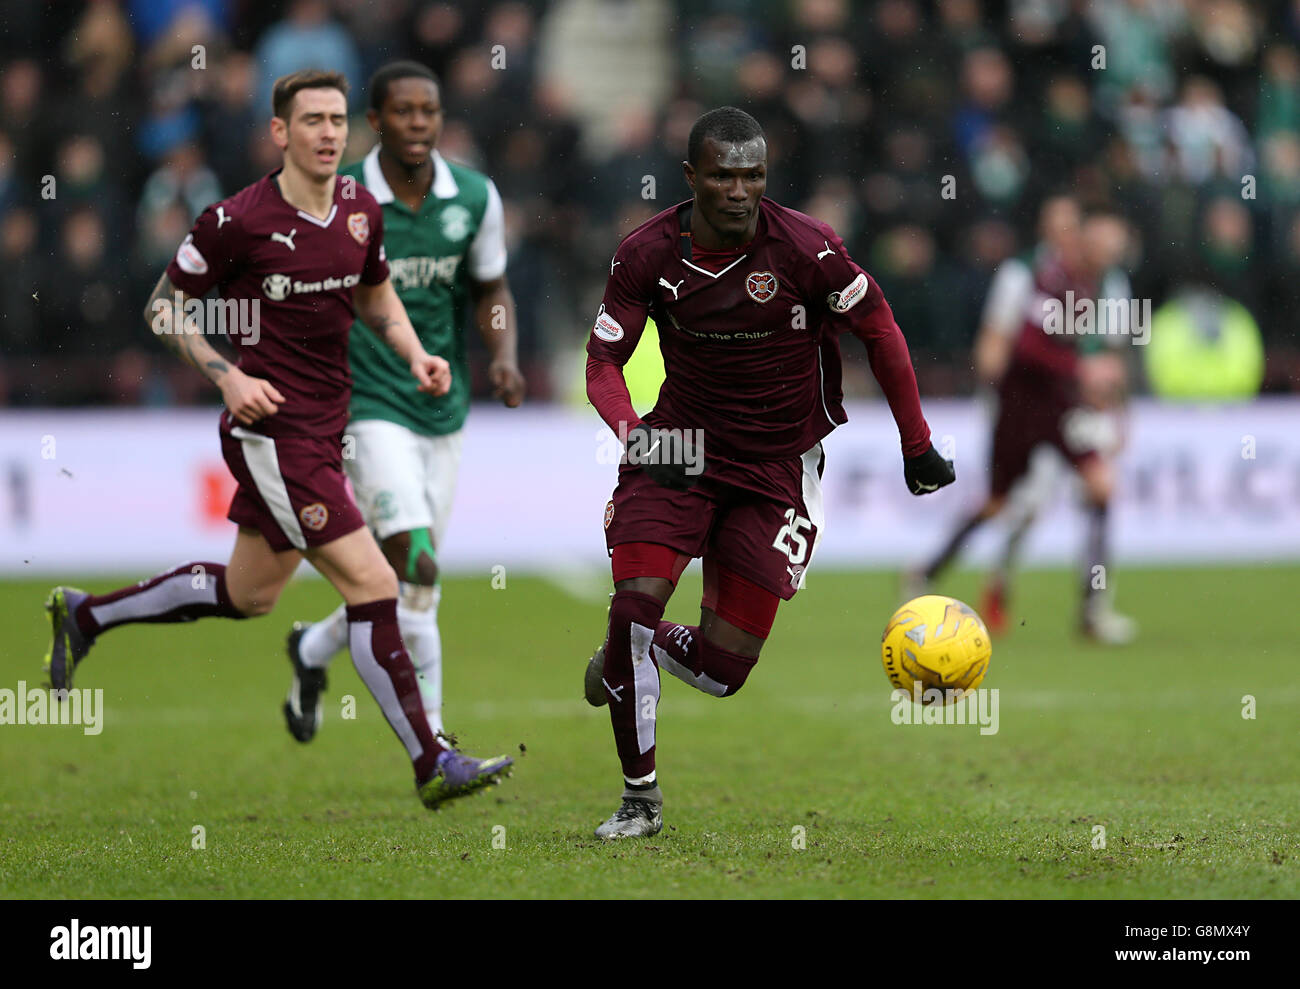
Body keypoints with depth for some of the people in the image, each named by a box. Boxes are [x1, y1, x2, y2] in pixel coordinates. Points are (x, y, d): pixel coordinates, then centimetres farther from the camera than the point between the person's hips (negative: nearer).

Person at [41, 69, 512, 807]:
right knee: (373, 586, -13)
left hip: (324, 431, 8)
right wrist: (229, 376, -16)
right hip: (273, 434, -8)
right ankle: (432, 765, -8)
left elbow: (376, 296, 22)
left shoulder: (362, 212, 4)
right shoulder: (239, 220, -15)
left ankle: (85, 615, 38)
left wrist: (416, 356, 4)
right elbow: (166, 307, -4)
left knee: (248, 594, 21)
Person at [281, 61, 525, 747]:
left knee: (407, 581, 13)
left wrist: (504, 357, -7)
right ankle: (432, 747, -10)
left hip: (444, 413, 5)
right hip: (370, 407, -5)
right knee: (417, 569, -19)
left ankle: (314, 651, 43)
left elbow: (493, 289, 12)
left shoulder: (476, 198, -1)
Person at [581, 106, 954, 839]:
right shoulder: (647, 254, -8)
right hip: (682, 449, 1)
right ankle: (640, 797, 1)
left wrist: (917, 446, 2)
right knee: (636, 601, -18)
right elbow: (604, 360, -1)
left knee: (723, 668, -4)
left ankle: (623, 659, 33)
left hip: (778, 469, -1)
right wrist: (636, 433, -22)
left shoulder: (806, 249, -16)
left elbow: (880, 330, -2)